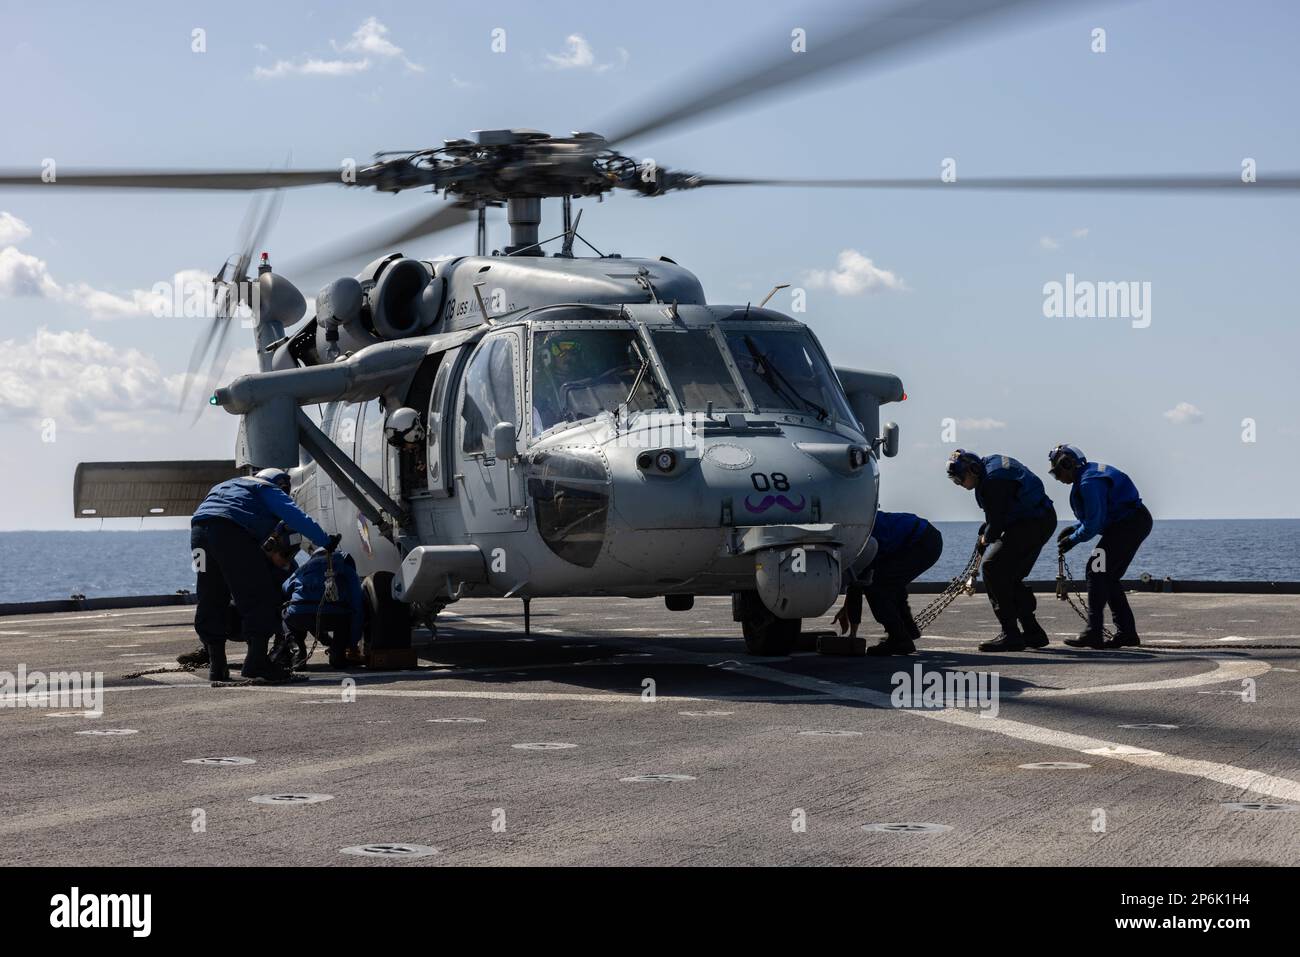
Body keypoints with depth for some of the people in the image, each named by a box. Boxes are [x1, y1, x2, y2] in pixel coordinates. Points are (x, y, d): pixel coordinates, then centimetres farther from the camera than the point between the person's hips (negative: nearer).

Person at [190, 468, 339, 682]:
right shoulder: (269, 490, 18)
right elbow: (295, 517, 6)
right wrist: (326, 540, 7)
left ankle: (216, 666, 17)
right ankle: (256, 661, -11)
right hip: (231, 530, -7)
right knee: (259, 596, -2)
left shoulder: (226, 486, 40)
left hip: (198, 529, 7)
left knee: (211, 600, 16)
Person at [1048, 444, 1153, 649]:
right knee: (1109, 577, 13)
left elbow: (1094, 523, -20)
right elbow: (1094, 516, 23)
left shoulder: (1089, 482, -19)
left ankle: (1093, 633, -15)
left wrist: (1073, 539, -7)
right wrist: (1074, 528, 10)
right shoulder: (1089, 473, 16)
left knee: (1096, 571, -11)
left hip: (1129, 524, -11)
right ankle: (1127, 632, 13)